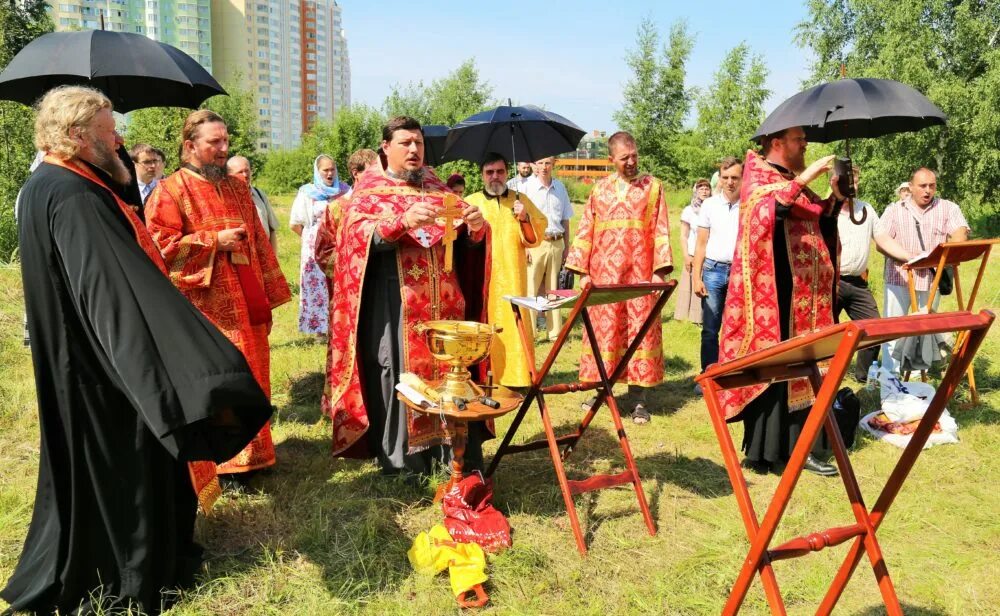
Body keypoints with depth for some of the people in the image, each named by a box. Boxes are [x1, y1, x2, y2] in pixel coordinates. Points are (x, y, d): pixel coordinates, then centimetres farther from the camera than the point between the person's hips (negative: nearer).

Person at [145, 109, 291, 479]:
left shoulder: (238, 188, 14)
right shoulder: (170, 191, -4)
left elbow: (259, 244, 16)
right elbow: (159, 247, -12)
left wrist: (268, 298, 13)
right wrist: (214, 241, -15)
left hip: (246, 309, 6)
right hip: (205, 311, -6)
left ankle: (249, 454, 26)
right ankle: (218, 460, 13)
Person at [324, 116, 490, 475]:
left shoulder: (438, 189, 16)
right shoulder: (368, 191, 4)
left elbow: (464, 240, 11)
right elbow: (359, 235, -14)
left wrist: (475, 227, -12)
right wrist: (403, 221, -30)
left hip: (442, 302, 4)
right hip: (395, 304, -3)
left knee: (448, 369, 3)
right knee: (400, 374, -3)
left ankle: (456, 455, 13)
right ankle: (401, 459, 9)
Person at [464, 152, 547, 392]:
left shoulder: (521, 200, 12)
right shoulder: (471, 203, 8)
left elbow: (534, 239, 6)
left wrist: (524, 219, -11)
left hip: (512, 279, 1)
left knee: (512, 325, -3)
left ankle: (515, 377, 4)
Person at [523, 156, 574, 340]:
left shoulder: (560, 187, 11)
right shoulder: (526, 187, -3)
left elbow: (565, 219, 16)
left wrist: (566, 246, 13)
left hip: (556, 244, 4)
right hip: (535, 243, -4)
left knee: (554, 289, 10)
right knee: (530, 289, -4)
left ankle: (555, 331, 17)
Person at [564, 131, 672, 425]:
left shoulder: (653, 186, 5)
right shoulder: (599, 190, 10)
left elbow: (661, 230, 0)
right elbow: (585, 232, 8)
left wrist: (660, 269, -8)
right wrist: (582, 270, 1)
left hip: (640, 274, -2)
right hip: (604, 274, 2)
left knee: (640, 332, 0)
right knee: (602, 330, 5)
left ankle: (638, 397, 7)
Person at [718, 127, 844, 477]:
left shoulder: (796, 182, 20)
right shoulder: (757, 173, -2)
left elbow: (820, 225, 25)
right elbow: (764, 209, -24)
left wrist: (836, 197, 11)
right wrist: (802, 180, -24)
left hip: (805, 293, 8)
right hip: (774, 291, -8)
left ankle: (797, 445, 14)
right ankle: (763, 450, 2)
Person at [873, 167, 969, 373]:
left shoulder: (948, 208, 5)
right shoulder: (894, 210, 4)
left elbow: (960, 235, -9)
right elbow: (881, 240, -10)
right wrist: (910, 257, -24)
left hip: (931, 278, 1)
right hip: (898, 277, -1)